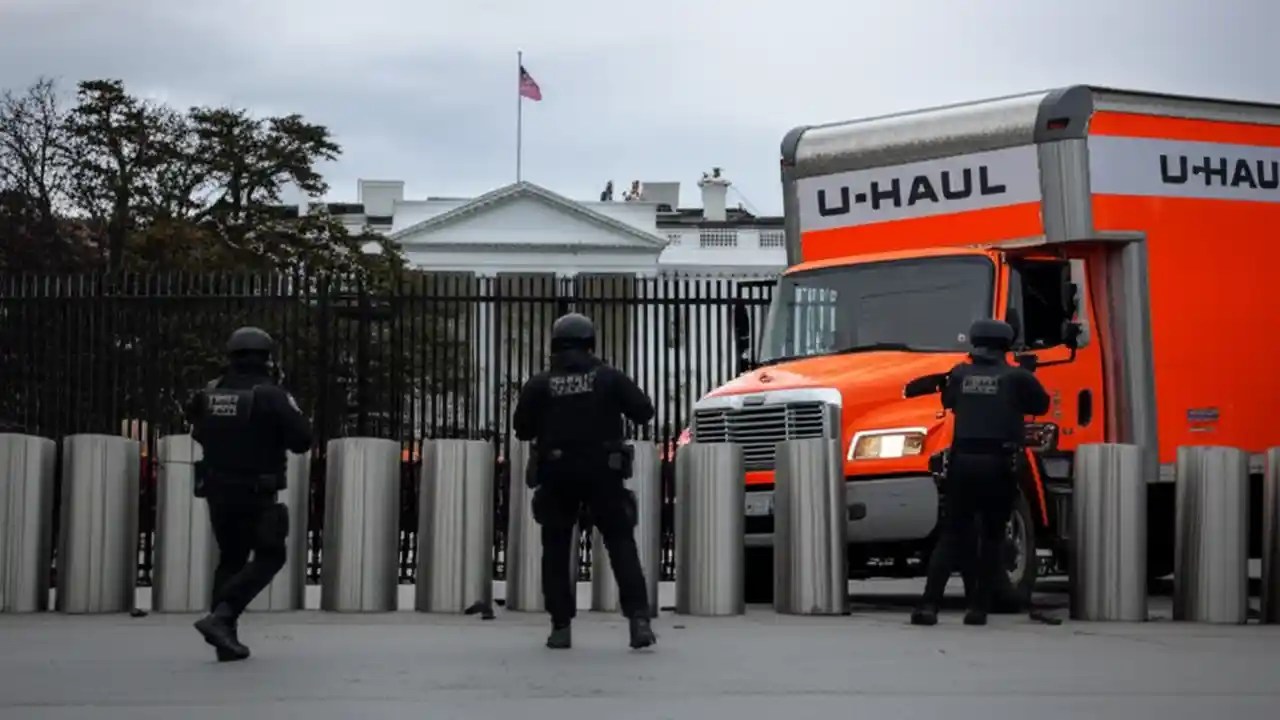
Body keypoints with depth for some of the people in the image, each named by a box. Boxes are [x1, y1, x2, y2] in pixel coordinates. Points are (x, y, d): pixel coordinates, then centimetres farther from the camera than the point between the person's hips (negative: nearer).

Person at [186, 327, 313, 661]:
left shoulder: (209, 393, 2)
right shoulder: (270, 395, -15)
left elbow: (199, 434, 16)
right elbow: (302, 440, -15)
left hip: (217, 492, 6)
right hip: (255, 495, -6)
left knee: (231, 558, 17)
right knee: (269, 557, 7)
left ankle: (225, 637, 12)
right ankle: (220, 616, -10)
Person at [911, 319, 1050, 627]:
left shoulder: (959, 374, 8)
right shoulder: (1016, 377, 0)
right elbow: (1041, 405, 13)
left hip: (962, 461, 2)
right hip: (999, 465, -2)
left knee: (952, 536, 7)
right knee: (992, 538, 9)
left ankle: (929, 605, -5)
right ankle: (979, 608, 6)